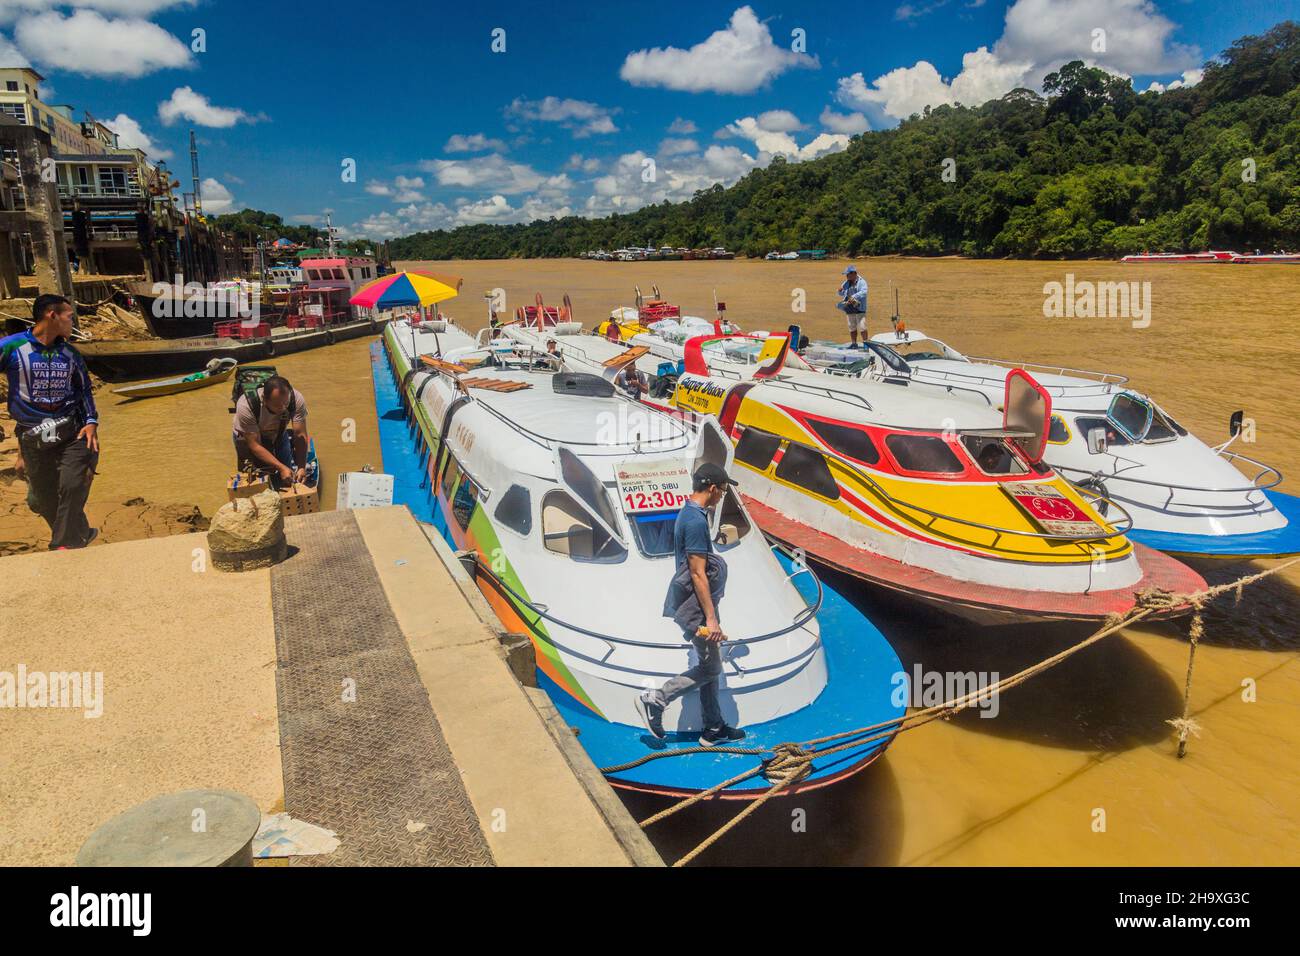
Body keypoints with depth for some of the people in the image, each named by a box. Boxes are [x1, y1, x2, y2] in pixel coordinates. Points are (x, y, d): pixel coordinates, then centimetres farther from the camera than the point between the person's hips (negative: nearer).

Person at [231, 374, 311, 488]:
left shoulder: (297, 399, -34)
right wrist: (281, 467, -41)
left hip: (278, 433, 2)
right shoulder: (246, 405, -39)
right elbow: (255, 445, -33)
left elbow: (300, 435, -28)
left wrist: (302, 467, -38)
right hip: (248, 436, -2)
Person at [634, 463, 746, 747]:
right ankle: (654, 701, 6)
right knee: (710, 668, 0)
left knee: (710, 666, 16)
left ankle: (713, 729, 26)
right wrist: (711, 618, -19)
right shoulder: (696, 521, -21)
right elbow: (698, 574, -22)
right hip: (696, 608, -10)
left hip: (696, 606, 10)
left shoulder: (689, 513, 11)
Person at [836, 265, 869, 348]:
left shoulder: (861, 282, -6)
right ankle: (854, 344, 19)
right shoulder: (846, 283, 13)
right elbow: (842, 294, 20)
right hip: (849, 309, 6)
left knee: (862, 327, -9)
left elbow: (864, 292, -22)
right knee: (852, 328, 11)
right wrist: (840, 291, -4)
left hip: (860, 308, -6)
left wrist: (854, 297, -35)